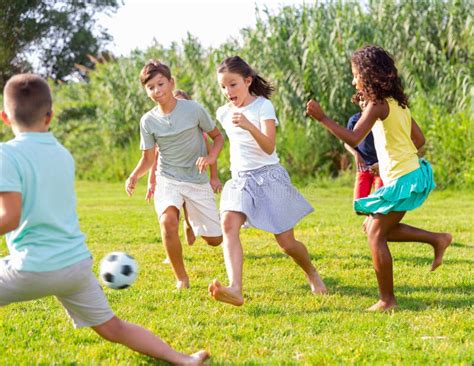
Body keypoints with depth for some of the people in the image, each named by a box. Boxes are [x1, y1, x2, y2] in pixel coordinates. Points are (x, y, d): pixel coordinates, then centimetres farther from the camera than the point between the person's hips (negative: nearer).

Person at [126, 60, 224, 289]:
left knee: (215, 240, 3)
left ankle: (191, 219, 40)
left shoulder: (193, 109, -9)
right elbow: (148, 159, 4)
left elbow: (217, 137, 3)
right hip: (167, 180, 0)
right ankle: (181, 278, -15)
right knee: (168, 221, -32)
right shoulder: (148, 120, -3)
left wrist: (211, 157, -17)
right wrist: (134, 176, -16)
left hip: (198, 181, 0)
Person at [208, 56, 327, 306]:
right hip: (239, 180, 4)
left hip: (269, 177, -4)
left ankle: (312, 275, 33)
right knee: (229, 224, -26)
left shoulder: (263, 106, -9)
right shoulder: (224, 113, 8)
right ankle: (235, 289, -41)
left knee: (286, 242, 1)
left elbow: (269, 147, -23)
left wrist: (250, 126, -38)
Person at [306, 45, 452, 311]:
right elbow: (419, 140, 16)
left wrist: (323, 118, -19)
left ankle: (387, 300, 2)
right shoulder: (398, 102, 12)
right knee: (381, 228, 19)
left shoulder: (378, 104, -14)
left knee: (376, 235, -1)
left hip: (402, 180, -9)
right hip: (411, 172, 9)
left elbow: (353, 138, -23)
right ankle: (437, 239, 16)